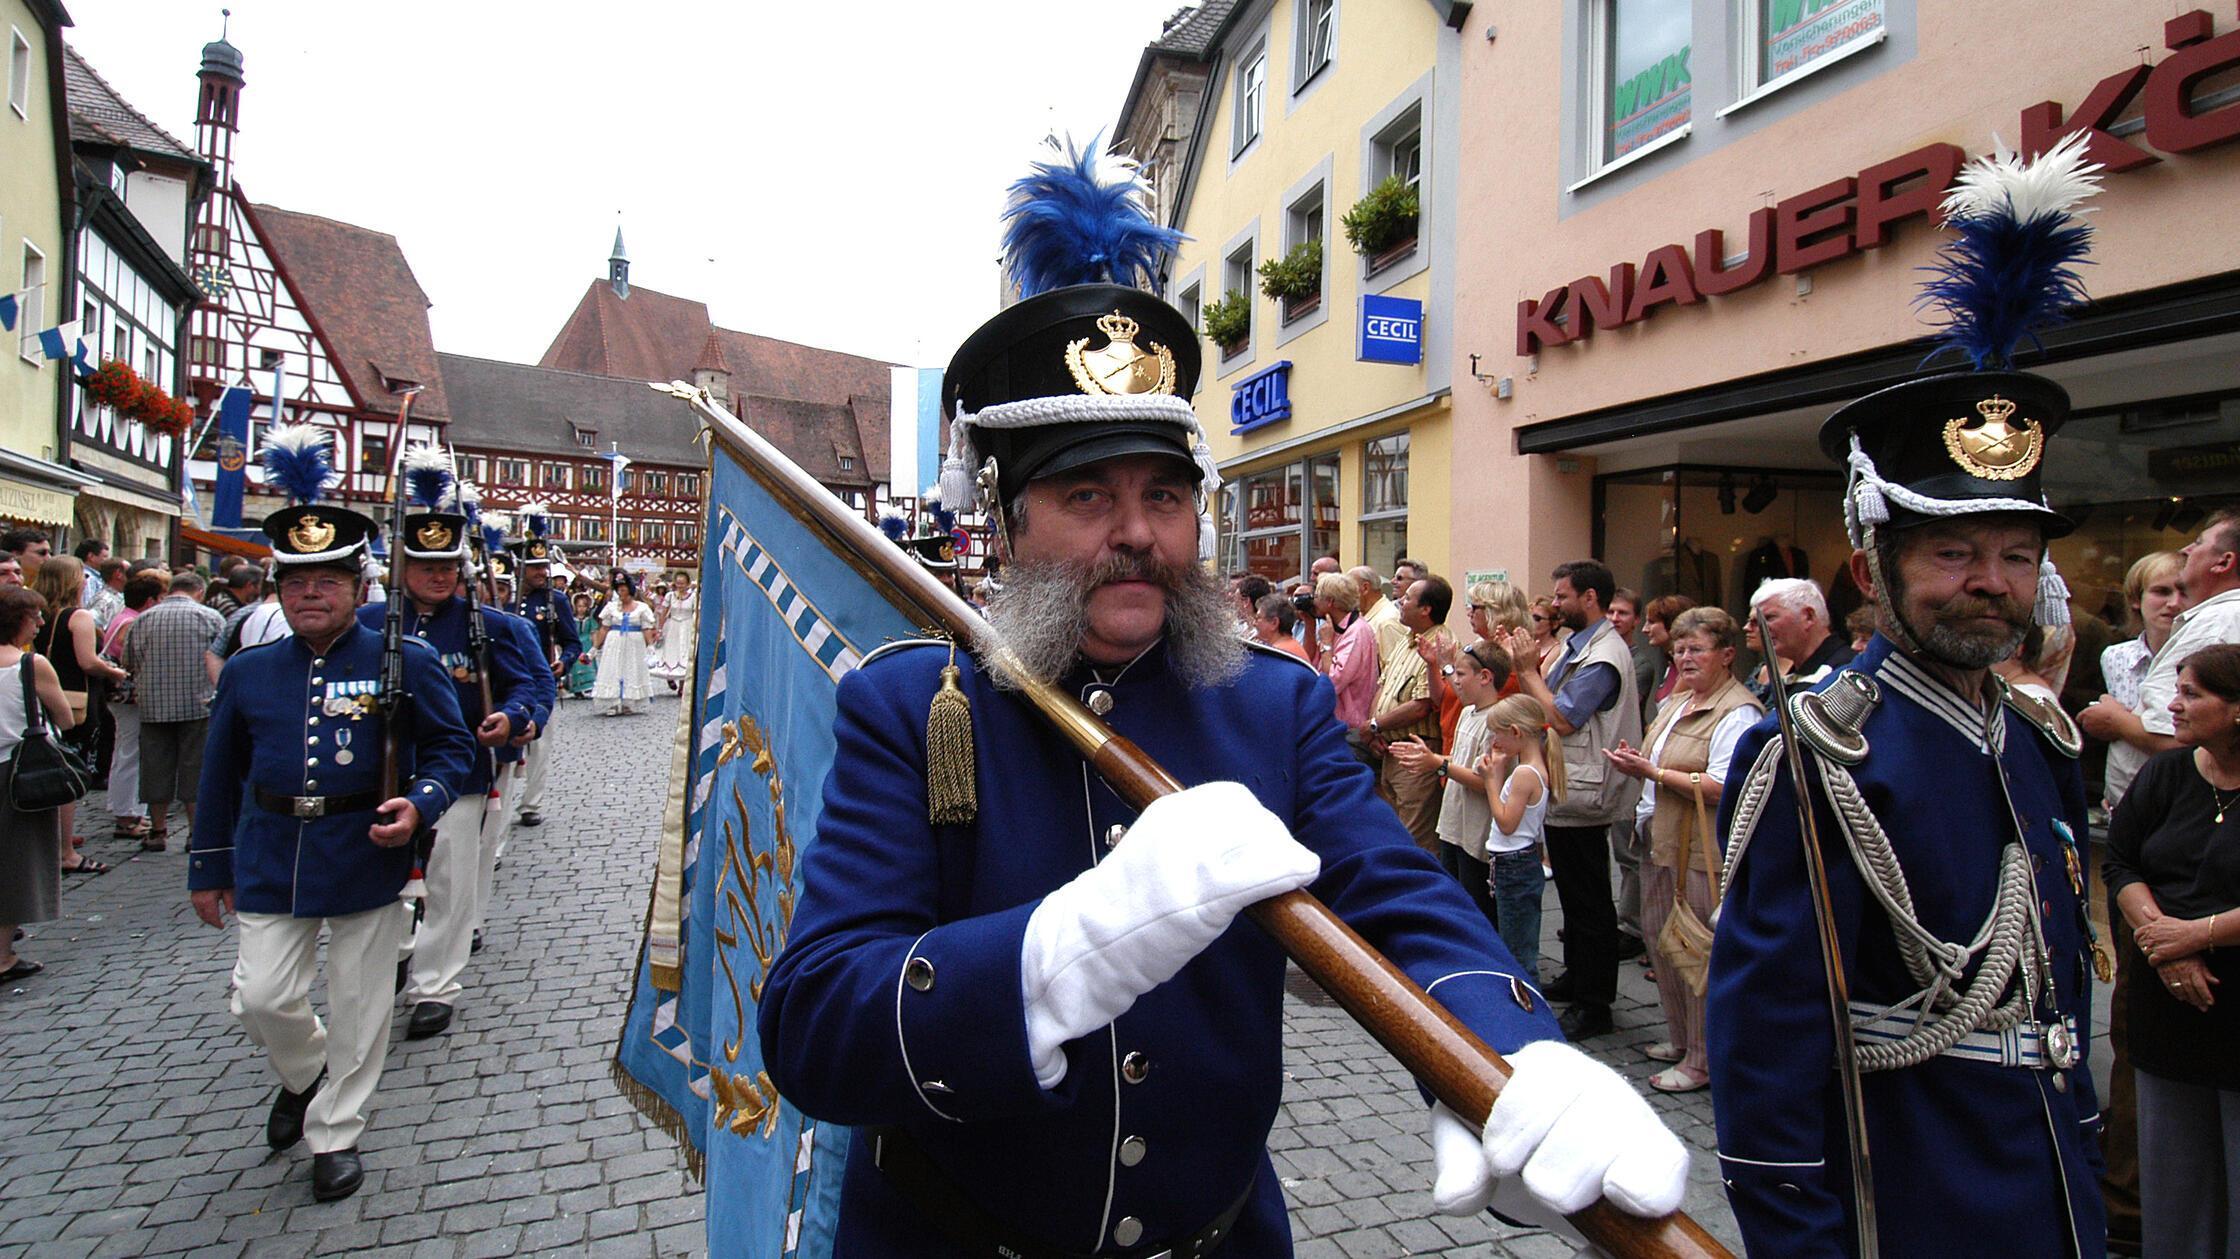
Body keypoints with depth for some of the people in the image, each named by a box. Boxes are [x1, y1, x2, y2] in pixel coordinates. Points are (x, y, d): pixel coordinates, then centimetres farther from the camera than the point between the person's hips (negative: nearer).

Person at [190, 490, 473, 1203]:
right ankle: (305, 1075, 38)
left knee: (358, 1007, 7)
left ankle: (336, 1135, 26)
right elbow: (221, 776, 12)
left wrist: (420, 803, -20)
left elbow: (451, 746, -1)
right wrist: (209, 869, 13)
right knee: (261, 999, 4)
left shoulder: (405, 662, -5)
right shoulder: (247, 671, 5)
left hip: (367, 862, -3)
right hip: (270, 866, 3)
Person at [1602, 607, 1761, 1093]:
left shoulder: (1738, 712, -14)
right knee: (1660, 939, 16)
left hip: (1703, 851, -9)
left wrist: (1653, 772, -19)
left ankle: (1702, 1059, 14)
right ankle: (1680, 1038, 32)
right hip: (1661, 840, 9)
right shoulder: (1677, 702, 15)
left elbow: (1722, 788, -23)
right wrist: (1634, 763, 3)